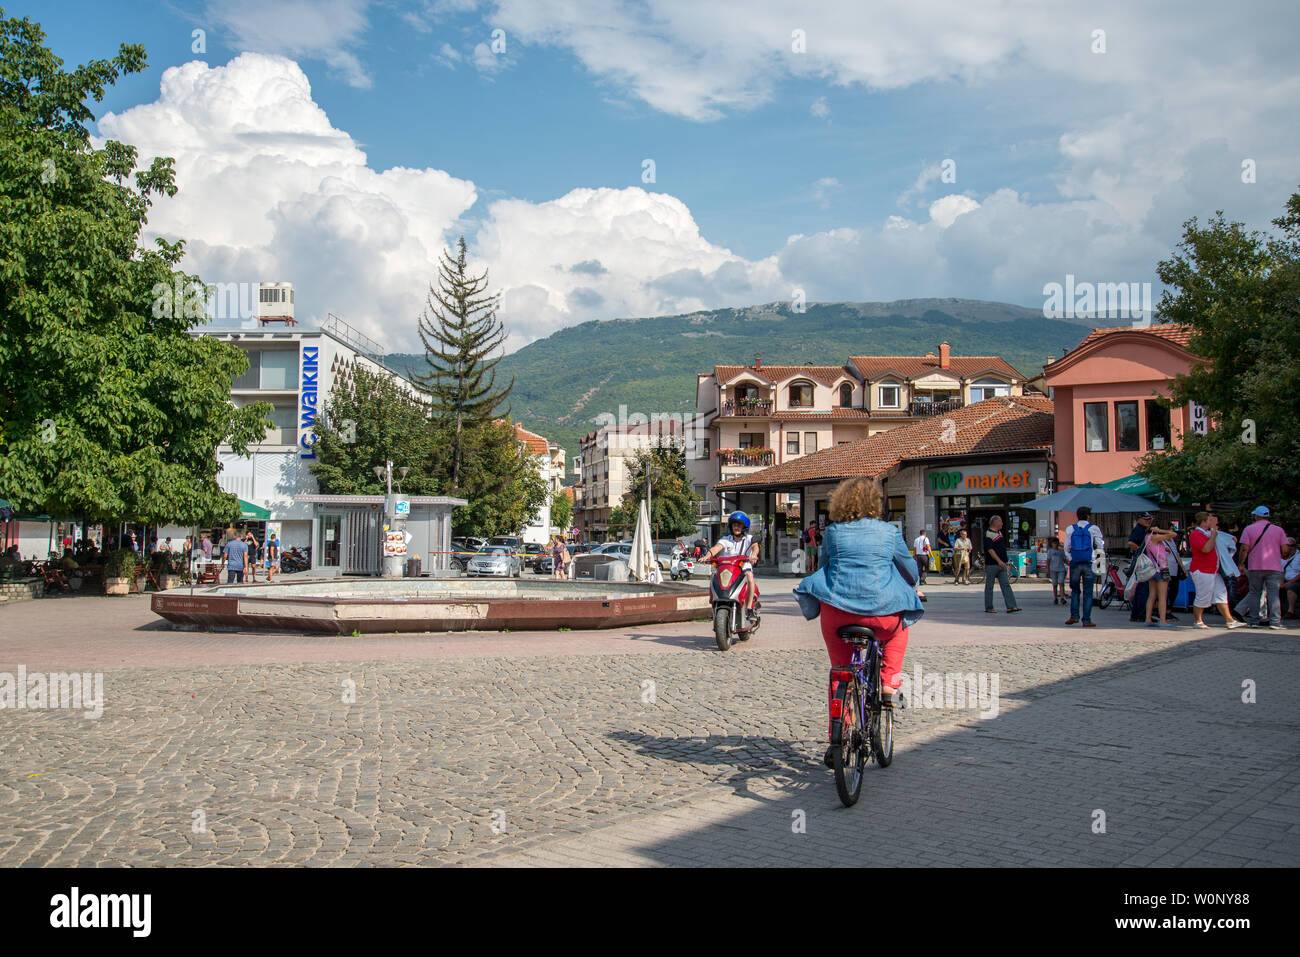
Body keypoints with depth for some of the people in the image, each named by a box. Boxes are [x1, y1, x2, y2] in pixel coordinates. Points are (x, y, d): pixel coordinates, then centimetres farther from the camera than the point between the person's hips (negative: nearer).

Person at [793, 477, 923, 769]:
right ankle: (888, 685, 19)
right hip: (881, 611, -1)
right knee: (898, 631, 33)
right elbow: (911, 570, 16)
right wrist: (908, 590, 37)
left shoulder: (832, 532, 7)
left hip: (836, 611, 1)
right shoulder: (889, 532, 4)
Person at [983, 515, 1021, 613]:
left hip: (1001, 564, 8)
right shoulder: (988, 534, -14)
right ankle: (989, 608, 9)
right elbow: (990, 550, -23)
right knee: (989, 587, 2)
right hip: (991, 565, -8)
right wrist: (999, 561, -30)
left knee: (1006, 585, 1)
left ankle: (1011, 606, -3)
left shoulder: (1000, 533, 14)